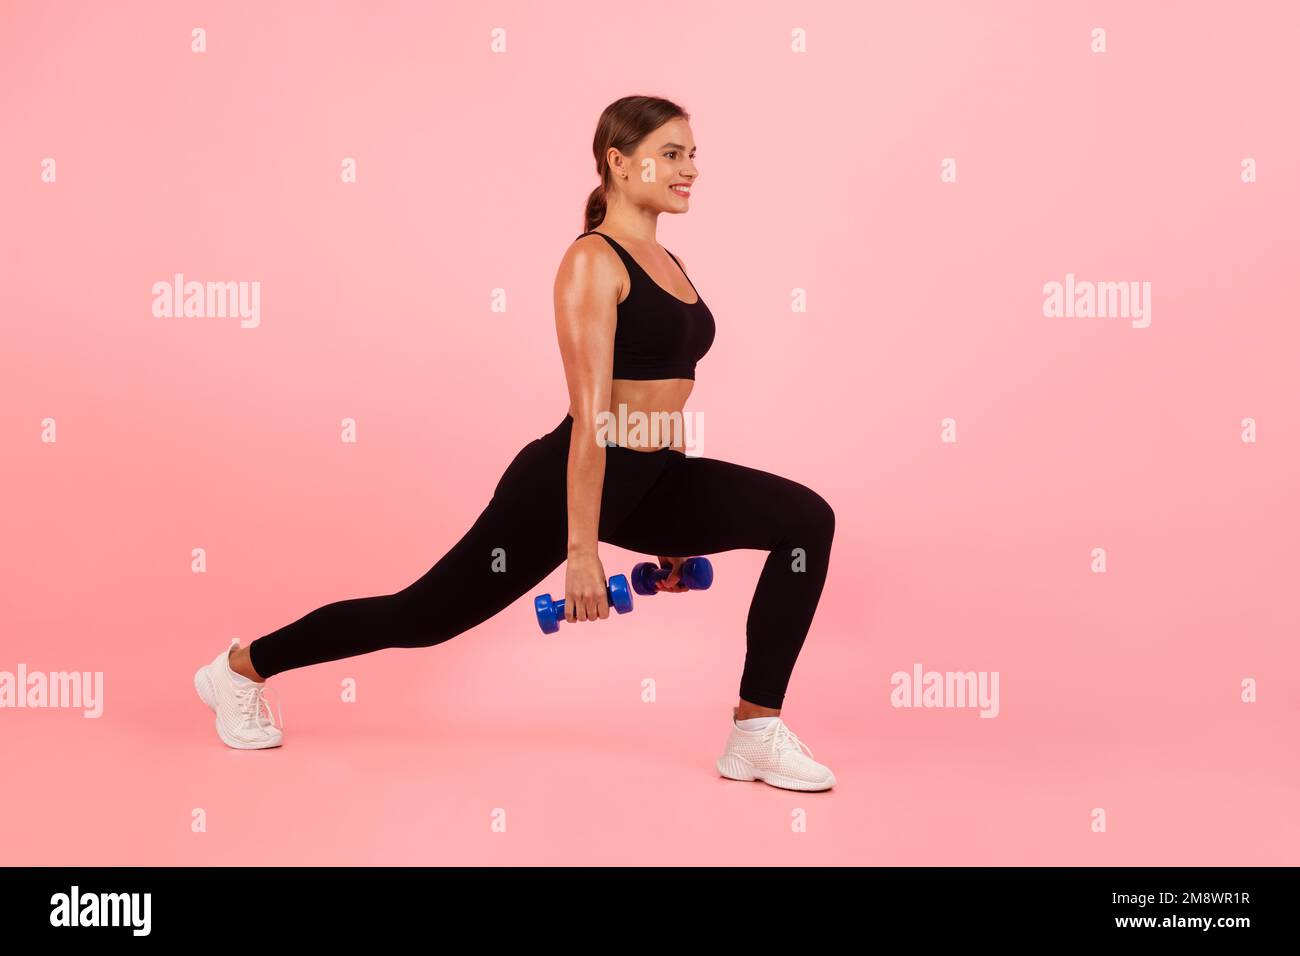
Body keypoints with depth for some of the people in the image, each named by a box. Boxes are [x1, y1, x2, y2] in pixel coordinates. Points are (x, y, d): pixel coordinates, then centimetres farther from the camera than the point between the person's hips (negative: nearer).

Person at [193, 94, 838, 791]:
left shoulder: (665, 264, 12)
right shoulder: (593, 262, -15)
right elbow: (591, 414, -22)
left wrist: (673, 531, 19)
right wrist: (581, 548, -24)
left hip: (650, 480, 8)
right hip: (566, 481, -8)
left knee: (807, 520, -8)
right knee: (423, 613, 4)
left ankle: (755, 735, -3)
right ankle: (242, 668, 28)